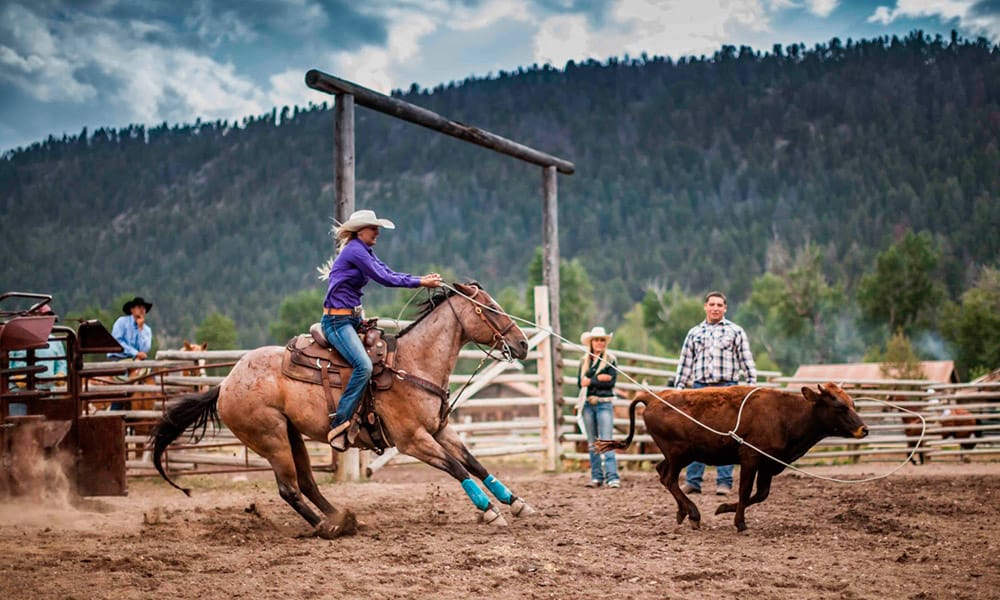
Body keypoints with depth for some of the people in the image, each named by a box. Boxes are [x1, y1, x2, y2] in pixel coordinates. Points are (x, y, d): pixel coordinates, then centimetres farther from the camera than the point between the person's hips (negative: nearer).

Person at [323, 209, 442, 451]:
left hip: (353, 318, 11)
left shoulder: (365, 251, 15)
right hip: (337, 320, -11)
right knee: (364, 366, -25)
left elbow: (389, 273, 9)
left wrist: (422, 279, -3)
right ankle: (338, 424, -24)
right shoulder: (354, 251, -15)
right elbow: (384, 279, -18)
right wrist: (420, 283, -14)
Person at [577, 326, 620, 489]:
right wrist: (599, 378, -11)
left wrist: (591, 381, -11)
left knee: (606, 441, -12)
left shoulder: (610, 360, 1)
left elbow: (611, 382, -10)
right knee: (592, 443, 7)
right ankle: (596, 477, 12)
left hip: (604, 403, -4)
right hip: (588, 404, 4)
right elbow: (580, 382, 0)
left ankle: (612, 477, -18)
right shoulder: (584, 360, 11)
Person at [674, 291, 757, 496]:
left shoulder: (736, 331, 7)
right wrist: (679, 388, 9)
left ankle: (724, 482, 1)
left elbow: (747, 361, 6)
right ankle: (693, 481, 4)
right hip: (700, 388, 2)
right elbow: (685, 363, 15)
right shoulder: (694, 333, 14)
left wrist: (751, 386, -3)